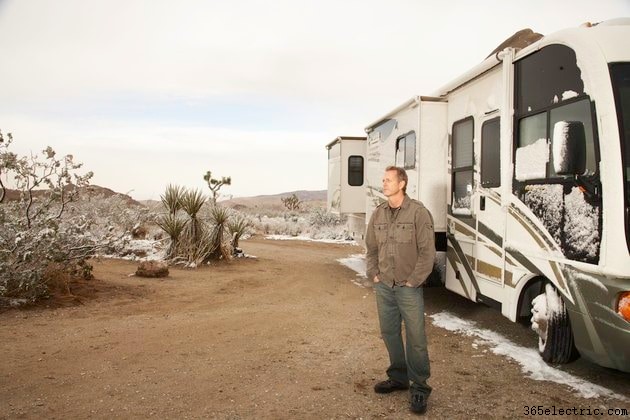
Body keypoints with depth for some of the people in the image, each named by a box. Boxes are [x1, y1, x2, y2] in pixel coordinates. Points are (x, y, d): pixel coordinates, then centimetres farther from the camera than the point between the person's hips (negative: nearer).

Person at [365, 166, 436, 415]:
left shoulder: (418, 212, -10)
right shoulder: (378, 214, 7)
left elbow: (427, 251, -12)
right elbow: (371, 248, 15)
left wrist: (413, 280, -13)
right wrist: (373, 274, 5)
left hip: (409, 288, -5)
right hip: (383, 287, 6)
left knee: (415, 338, 0)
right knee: (389, 334, 15)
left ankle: (420, 387, 16)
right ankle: (398, 378, 32)